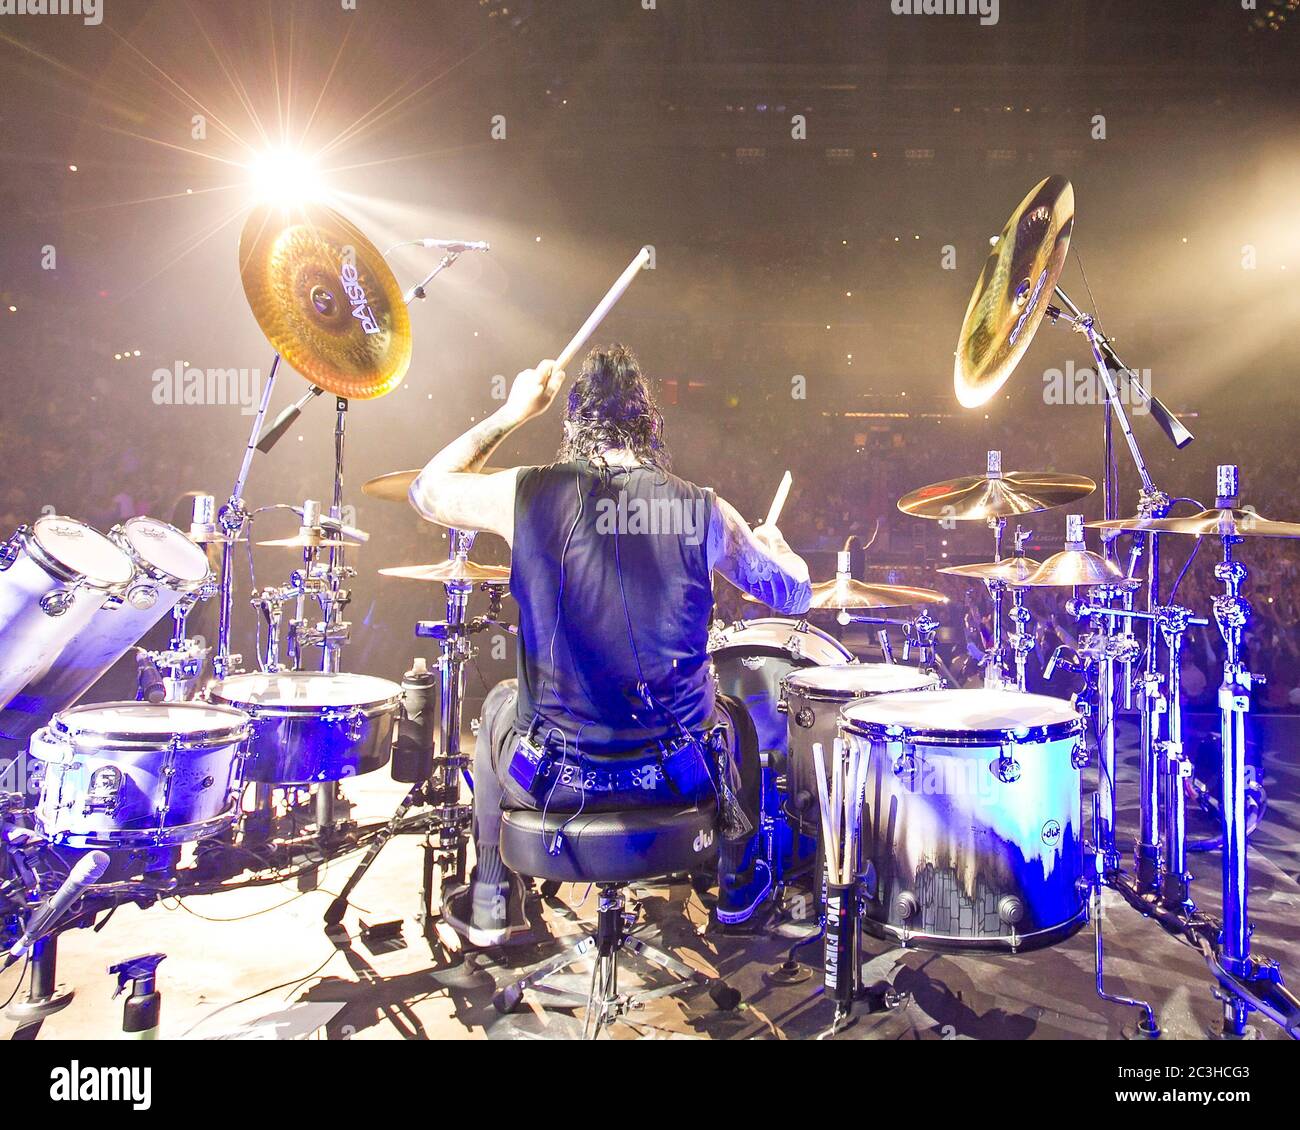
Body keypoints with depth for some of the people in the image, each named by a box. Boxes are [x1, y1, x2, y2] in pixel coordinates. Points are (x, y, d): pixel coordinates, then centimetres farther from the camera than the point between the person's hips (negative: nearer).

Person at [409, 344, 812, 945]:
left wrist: (512, 412, 16)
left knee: (501, 701, 34)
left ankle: (489, 904, 40)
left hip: (557, 778, 0)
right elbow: (794, 593, 7)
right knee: (730, 713, 36)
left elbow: (427, 490, 11)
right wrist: (772, 540, 28)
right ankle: (738, 883, 48)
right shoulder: (702, 509, -7)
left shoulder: (528, 494, -9)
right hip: (679, 774, 1)